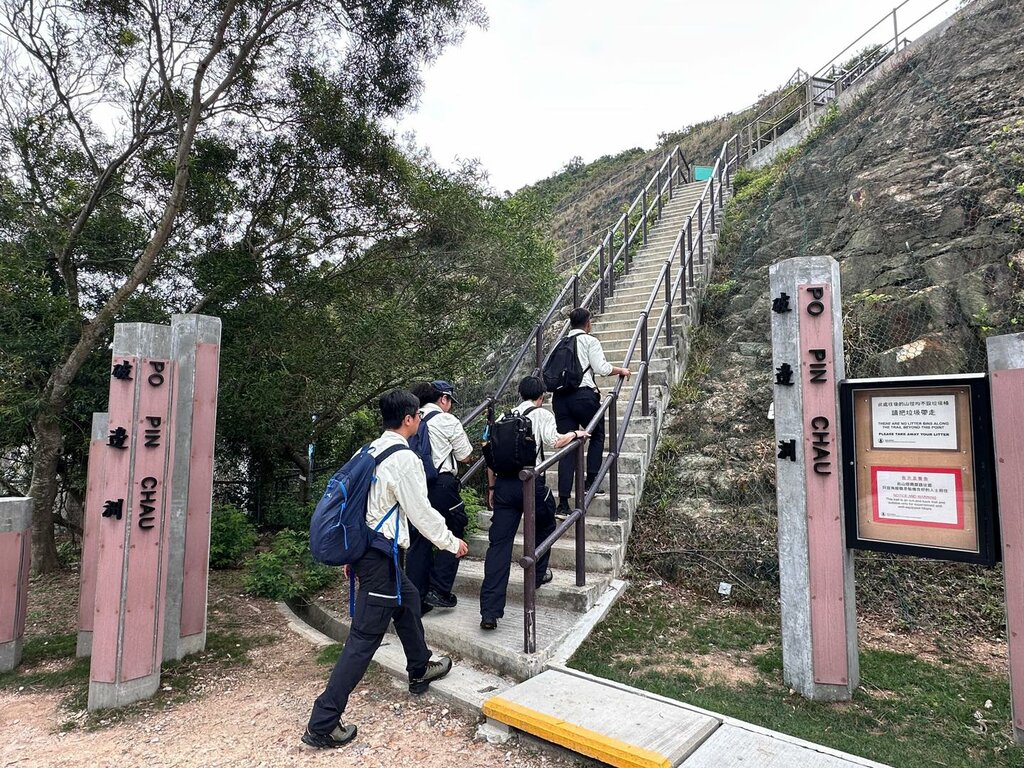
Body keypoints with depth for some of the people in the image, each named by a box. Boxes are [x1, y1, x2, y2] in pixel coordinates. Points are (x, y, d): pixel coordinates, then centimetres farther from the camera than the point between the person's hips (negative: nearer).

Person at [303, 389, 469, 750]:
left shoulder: (370, 451, 7)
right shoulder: (405, 459, -18)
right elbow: (422, 513, -13)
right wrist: (452, 542, 2)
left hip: (362, 545, 10)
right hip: (379, 554, -10)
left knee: (408, 599, 27)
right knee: (364, 638, 0)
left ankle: (420, 670, 46)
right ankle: (322, 723, 9)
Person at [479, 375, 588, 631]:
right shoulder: (542, 415, 3)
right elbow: (554, 442, -13)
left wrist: (492, 487, 19)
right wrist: (575, 434, 5)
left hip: (504, 483, 4)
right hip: (531, 482, -3)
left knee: (499, 543, 0)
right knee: (544, 526, 28)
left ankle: (489, 612, -3)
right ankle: (537, 574, 43)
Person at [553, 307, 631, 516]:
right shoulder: (590, 341, 4)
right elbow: (601, 368, -5)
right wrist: (621, 370, 11)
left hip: (559, 397, 5)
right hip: (583, 395, -4)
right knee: (597, 435, 21)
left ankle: (563, 502, 0)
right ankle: (590, 483, 16)